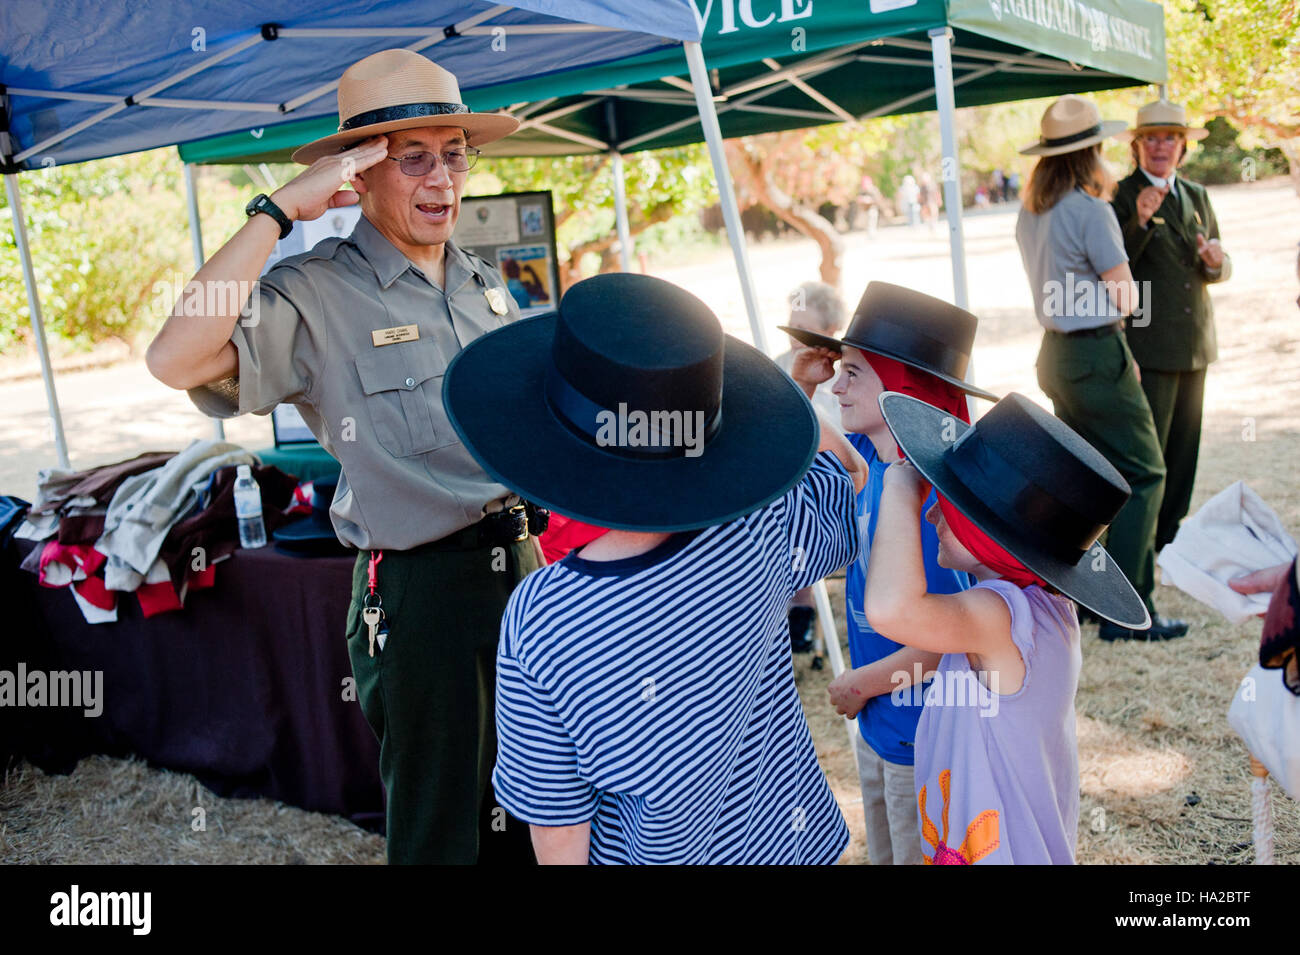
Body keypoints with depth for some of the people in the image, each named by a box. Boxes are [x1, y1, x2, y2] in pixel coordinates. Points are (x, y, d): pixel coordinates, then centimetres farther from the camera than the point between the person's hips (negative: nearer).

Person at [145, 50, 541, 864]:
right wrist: (279, 212, -26)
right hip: (417, 590, -6)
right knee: (439, 829, 11)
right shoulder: (315, 295, -14)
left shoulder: (486, 284, 9)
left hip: (520, 564, 7)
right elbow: (178, 359, -32)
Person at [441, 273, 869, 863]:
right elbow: (846, 472, 1)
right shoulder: (759, 527, -24)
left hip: (662, 852, -2)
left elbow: (558, 828, -17)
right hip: (797, 834, 3)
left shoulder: (537, 623, -30)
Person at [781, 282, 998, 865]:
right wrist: (799, 384, -4)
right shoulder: (863, 456, -6)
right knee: (882, 854, 26)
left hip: (925, 737, -8)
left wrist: (859, 684, -16)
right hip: (876, 725, 8)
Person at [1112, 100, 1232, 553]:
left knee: (1183, 448, 13)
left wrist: (1216, 261, -5)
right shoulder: (1121, 196, -6)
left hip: (1194, 344, 7)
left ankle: (1170, 539, 25)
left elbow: (1218, 269, 18)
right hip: (1148, 345, -7)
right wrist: (1139, 221, -29)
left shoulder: (1196, 196, 15)